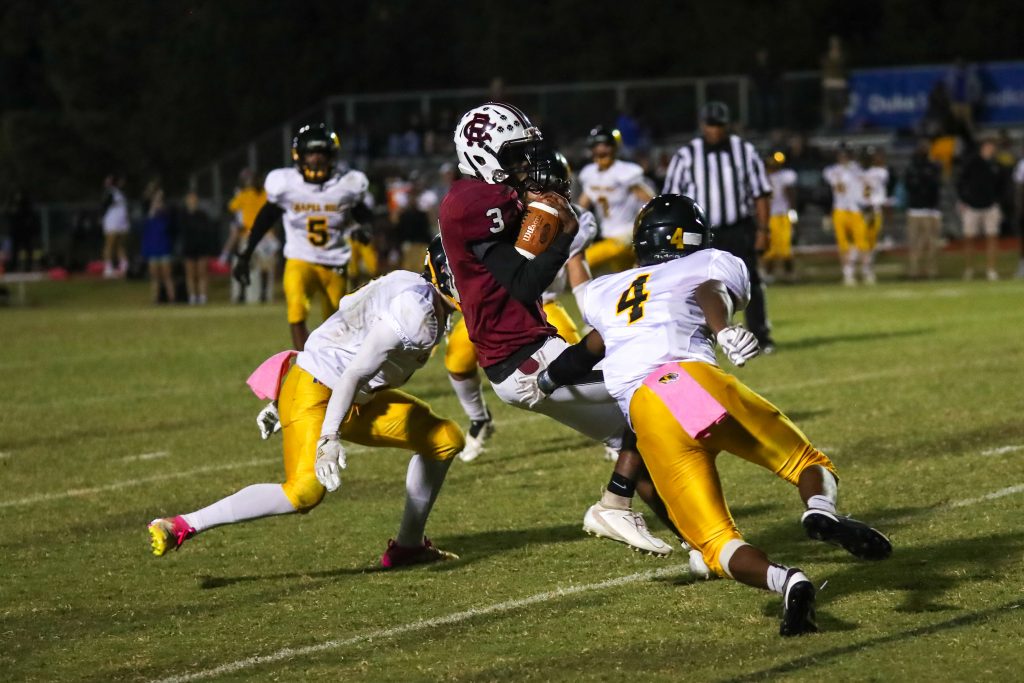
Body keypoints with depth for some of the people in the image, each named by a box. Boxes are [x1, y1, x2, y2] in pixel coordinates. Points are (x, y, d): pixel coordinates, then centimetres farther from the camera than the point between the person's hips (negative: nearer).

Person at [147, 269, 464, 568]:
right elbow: (354, 375, -27)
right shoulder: (413, 311, -23)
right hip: (314, 390, -11)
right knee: (306, 491, -28)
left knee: (446, 440, 11)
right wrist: (330, 438, -30)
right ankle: (182, 526, -20)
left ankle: (408, 546, 20)